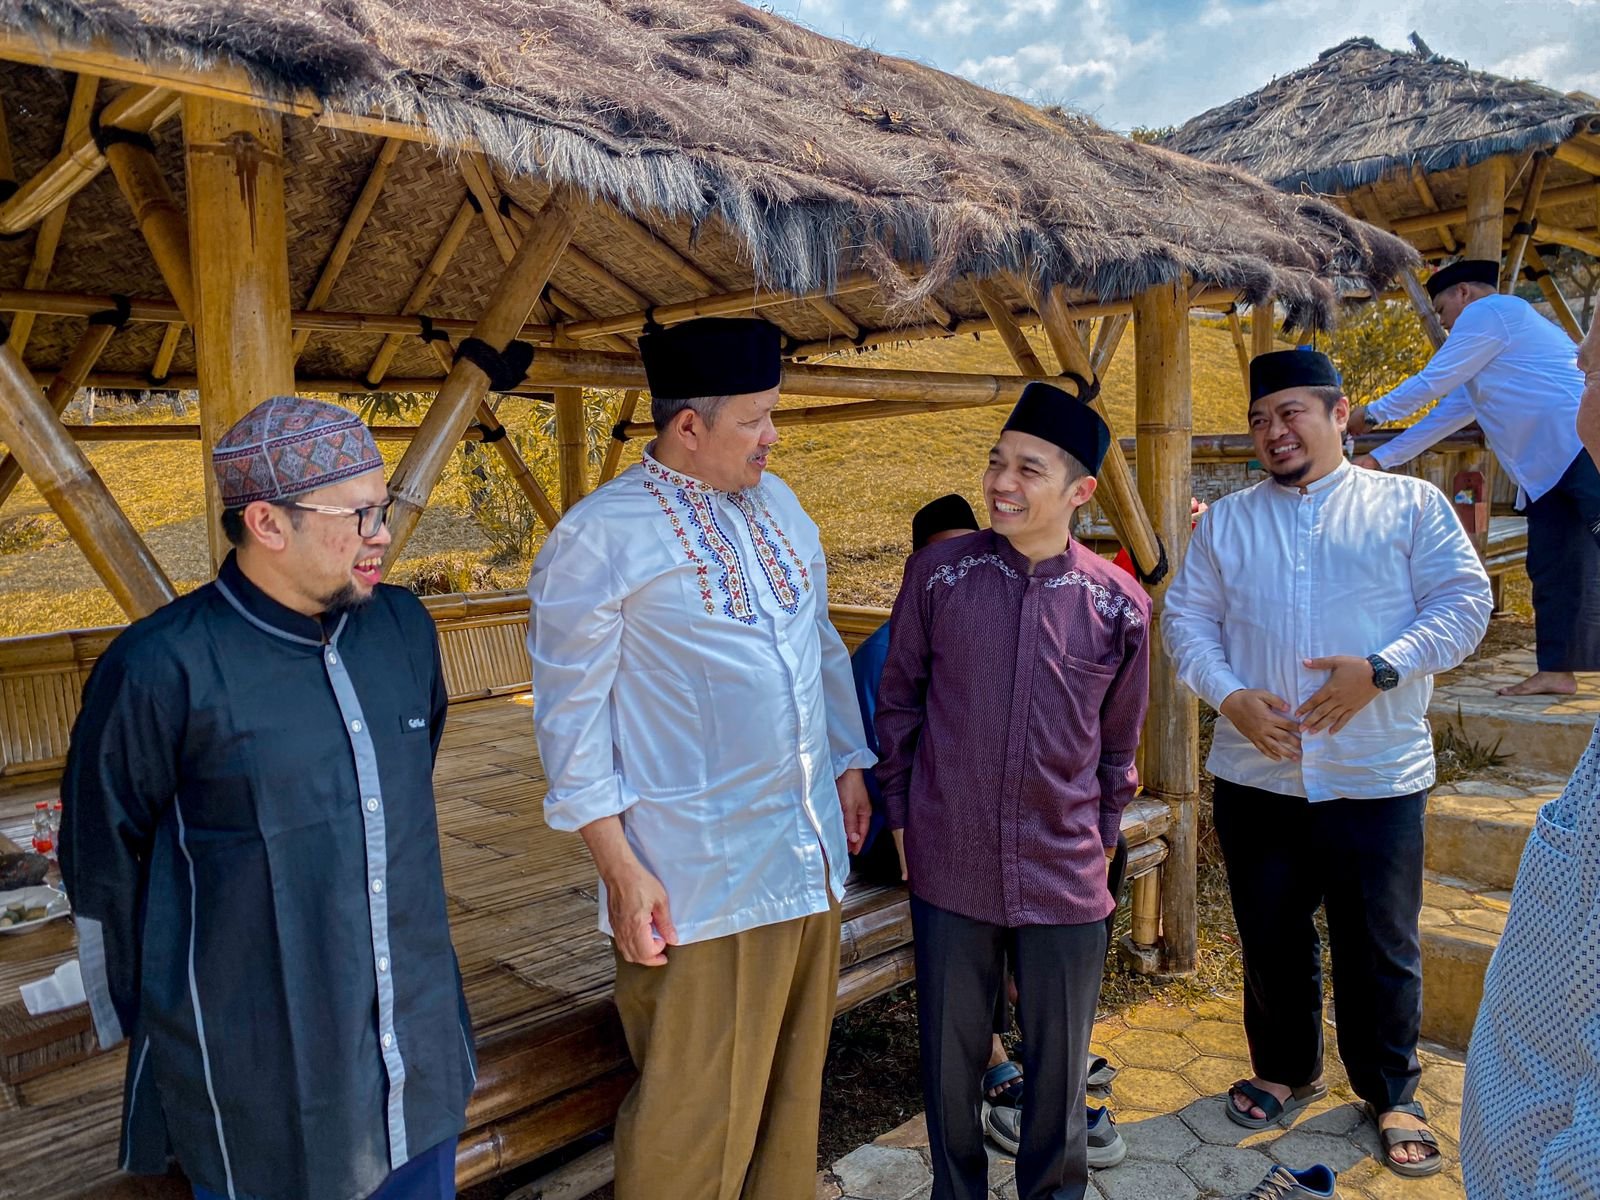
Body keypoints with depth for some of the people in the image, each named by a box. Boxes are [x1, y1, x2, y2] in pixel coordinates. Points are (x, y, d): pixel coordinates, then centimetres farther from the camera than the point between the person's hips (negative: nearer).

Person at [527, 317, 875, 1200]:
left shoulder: (778, 504, 10)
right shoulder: (597, 539, -12)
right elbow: (572, 720, -10)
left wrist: (850, 763, 17)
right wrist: (621, 872, -12)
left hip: (812, 855, 7)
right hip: (699, 882, -6)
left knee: (793, 1080, 20)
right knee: (697, 1111, 5)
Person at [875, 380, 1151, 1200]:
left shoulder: (1117, 605, -5)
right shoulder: (938, 574, -7)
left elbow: (1119, 736, 8)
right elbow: (898, 698, 3)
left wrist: (1103, 836, 11)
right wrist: (900, 812, 4)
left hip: (1065, 877, 0)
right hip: (949, 865, 0)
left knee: (1059, 1061, 16)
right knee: (950, 1057, 16)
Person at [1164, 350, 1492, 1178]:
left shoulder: (1410, 505, 2)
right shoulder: (1226, 521, 9)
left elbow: (1463, 602, -4)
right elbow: (1187, 618, 6)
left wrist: (1379, 669, -18)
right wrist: (1228, 695, -11)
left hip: (1377, 778, -2)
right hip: (1254, 776, 2)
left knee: (1380, 948, 10)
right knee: (1270, 940, 15)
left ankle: (1391, 1096, 33)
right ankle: (1285, 1071, 37)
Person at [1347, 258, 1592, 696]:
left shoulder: (1489, 311, -2)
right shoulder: (1489, 342, 29)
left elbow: (1431, 382, -4)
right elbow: (1448, 412, 30)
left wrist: (1370, 413, 10)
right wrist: (1379, 458, 29)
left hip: (1582, 451, -10)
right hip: (1546, 471, 10)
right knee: (1550, 570, 5)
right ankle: (1556, 670, 6)